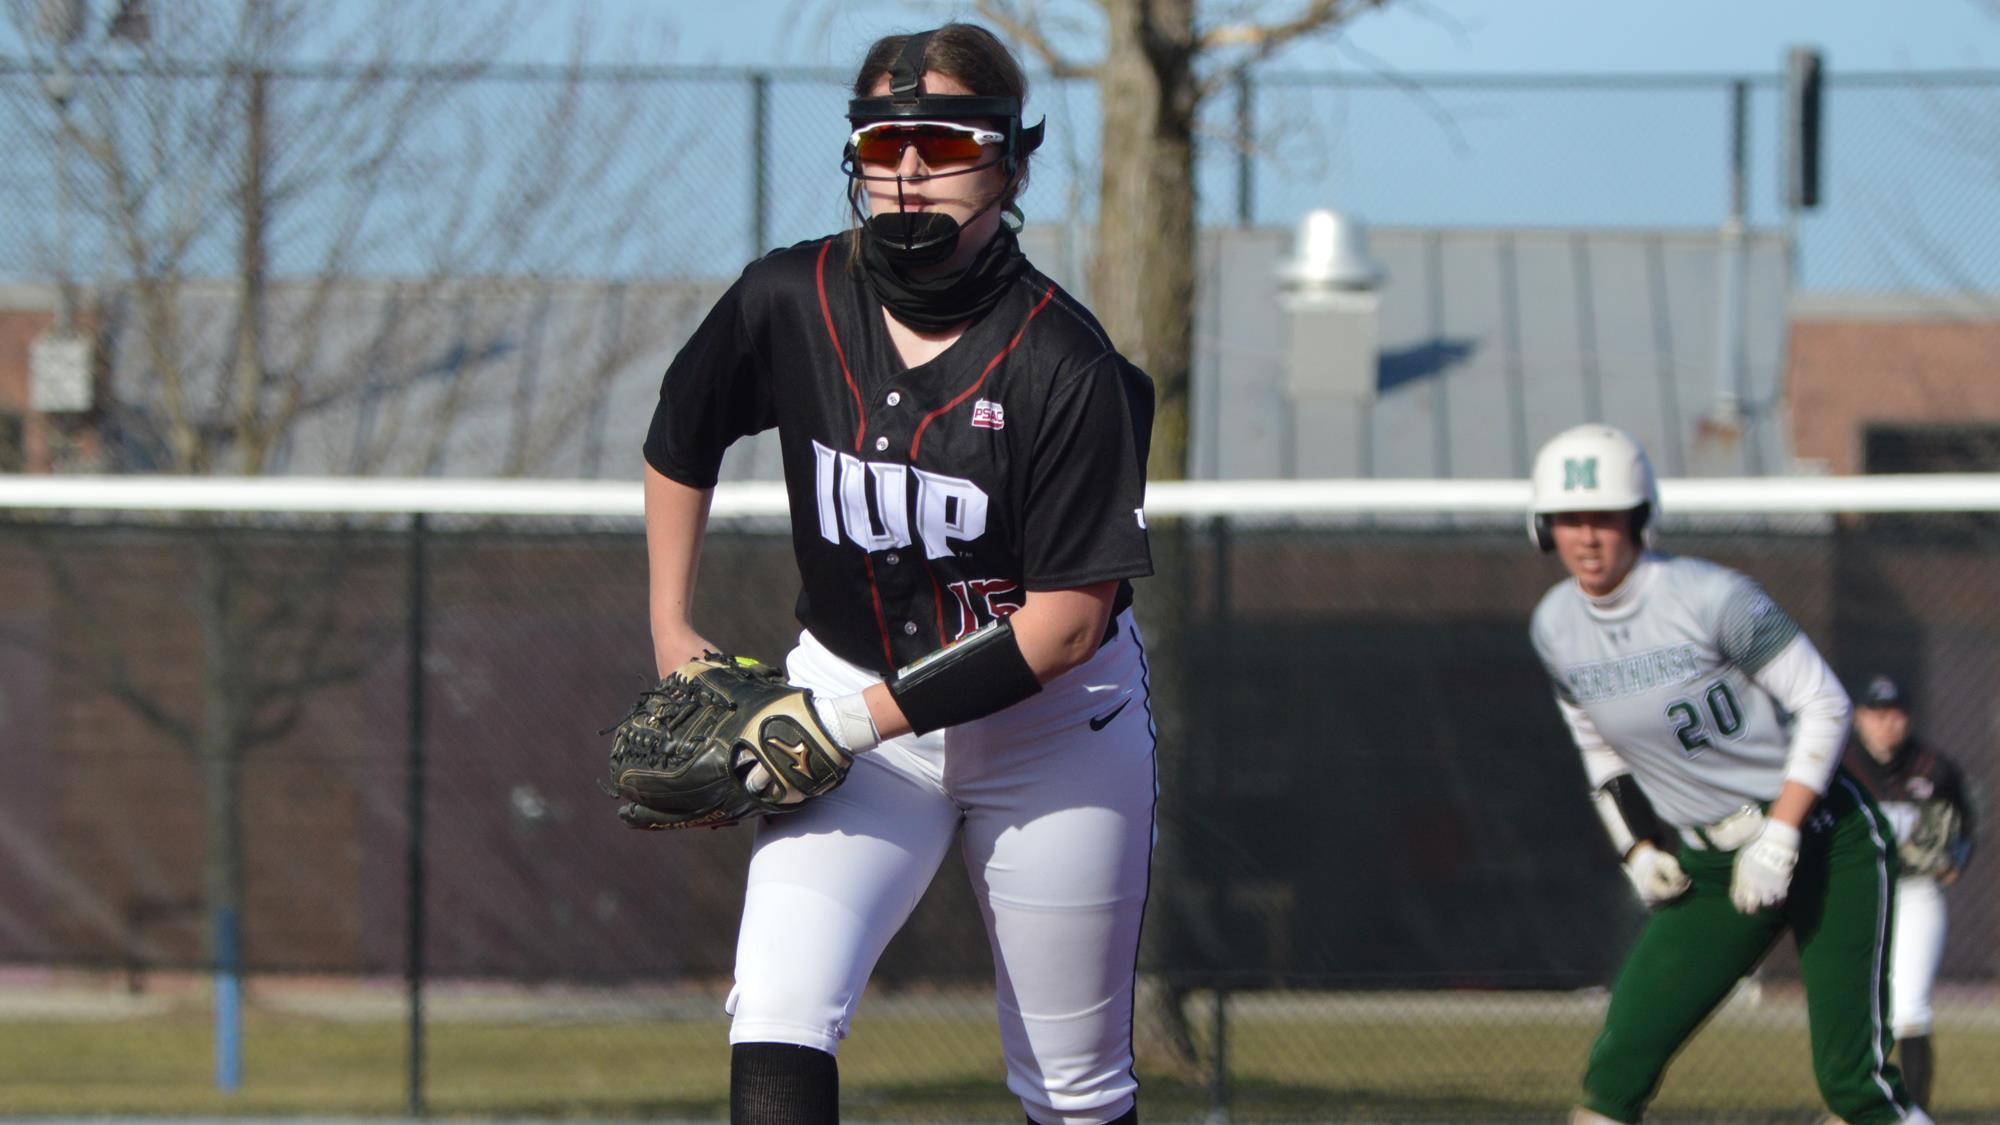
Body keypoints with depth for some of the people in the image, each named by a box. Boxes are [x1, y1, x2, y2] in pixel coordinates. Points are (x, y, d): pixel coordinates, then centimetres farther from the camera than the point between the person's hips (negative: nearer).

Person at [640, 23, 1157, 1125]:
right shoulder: (790, 303, -9)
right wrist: (670, 632, 10)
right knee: (777, 1016, -21)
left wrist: (859, 720, -22)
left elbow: (1067, 620, -20)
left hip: (1051, 720, -2)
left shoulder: (1064, 362, -20)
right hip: (849, 697, 2)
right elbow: (680, 441, 12)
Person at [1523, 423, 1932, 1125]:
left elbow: (1824, 705, -13)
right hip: (1706, 870, 5)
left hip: (1824, 840, -5)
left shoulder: (1712, 600, -17)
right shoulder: (1555, 631, 1)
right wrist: (1637, 850, 4)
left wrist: (1779, 839, -19)